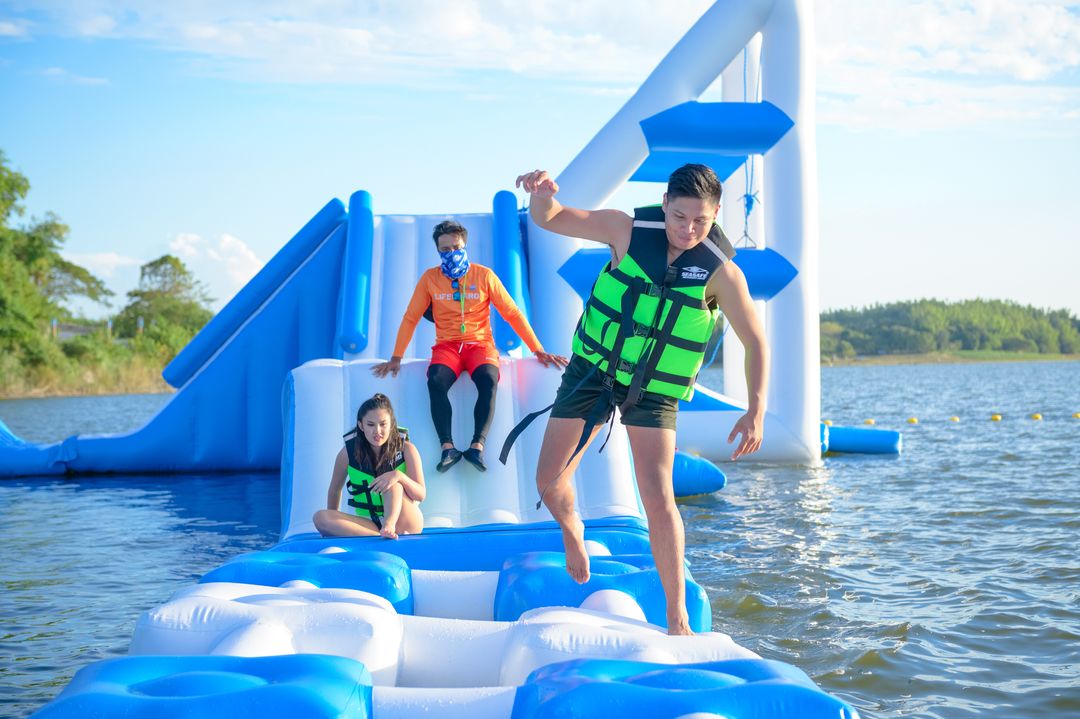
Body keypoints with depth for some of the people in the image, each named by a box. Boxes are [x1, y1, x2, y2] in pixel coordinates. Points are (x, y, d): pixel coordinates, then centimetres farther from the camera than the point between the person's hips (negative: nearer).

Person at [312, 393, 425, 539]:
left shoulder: (406, 449, -6)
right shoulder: (348, 453, -4)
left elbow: (421, 495, -10)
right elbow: (335, 490, 11)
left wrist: (399, 476, -28)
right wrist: (333, 525, 10)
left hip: (405, 523, -2)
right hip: (369, 524, 2)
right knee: (320, 517, -24)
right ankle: (380, 536, -38)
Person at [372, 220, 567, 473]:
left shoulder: (484, 276, 2)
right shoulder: (430, 278, 5)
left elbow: (512, 313, 3)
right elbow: (411, 317, 7)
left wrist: (538, 351, -1)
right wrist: (396, 358, -1)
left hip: (480, 345, -1)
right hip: (446, 346, 1)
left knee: (488, 381, -34)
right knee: (436, 382, -32)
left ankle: (477, 446, -39)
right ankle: (447, 447, -35)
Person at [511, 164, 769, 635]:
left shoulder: (721, 272, -18)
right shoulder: (628, 231, -14)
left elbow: (755, 343, -11)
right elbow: (549, 219, -10)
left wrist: (756, 410, -22)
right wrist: (542, 194, -35)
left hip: (654, 391, -2)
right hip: (593, 369, 2)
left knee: (659, 501, -14)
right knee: (548, 482, 4)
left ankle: (677, 617, -1)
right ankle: (571, 530, 40)